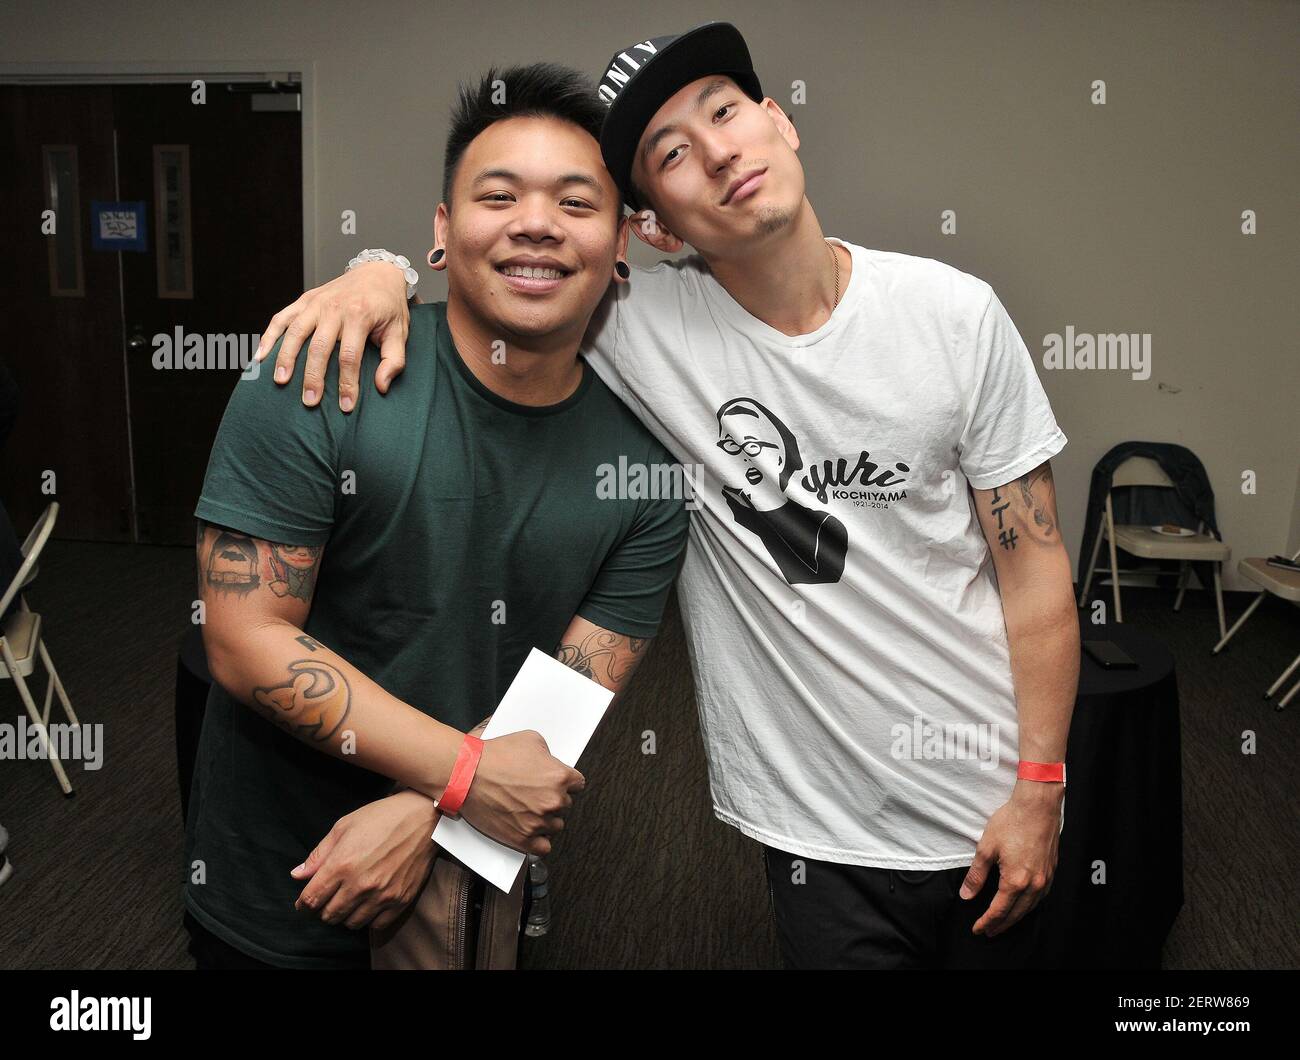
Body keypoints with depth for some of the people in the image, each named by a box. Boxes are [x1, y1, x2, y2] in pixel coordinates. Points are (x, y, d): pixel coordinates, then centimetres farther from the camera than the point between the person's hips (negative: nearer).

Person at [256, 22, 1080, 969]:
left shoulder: (955, 312, -10)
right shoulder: (646, 327, -13)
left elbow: (1034, 568, -5)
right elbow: (478, 243, 1)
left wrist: (1040, 789, -6)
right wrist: (383, 272, -22)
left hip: (990, 803, 2)